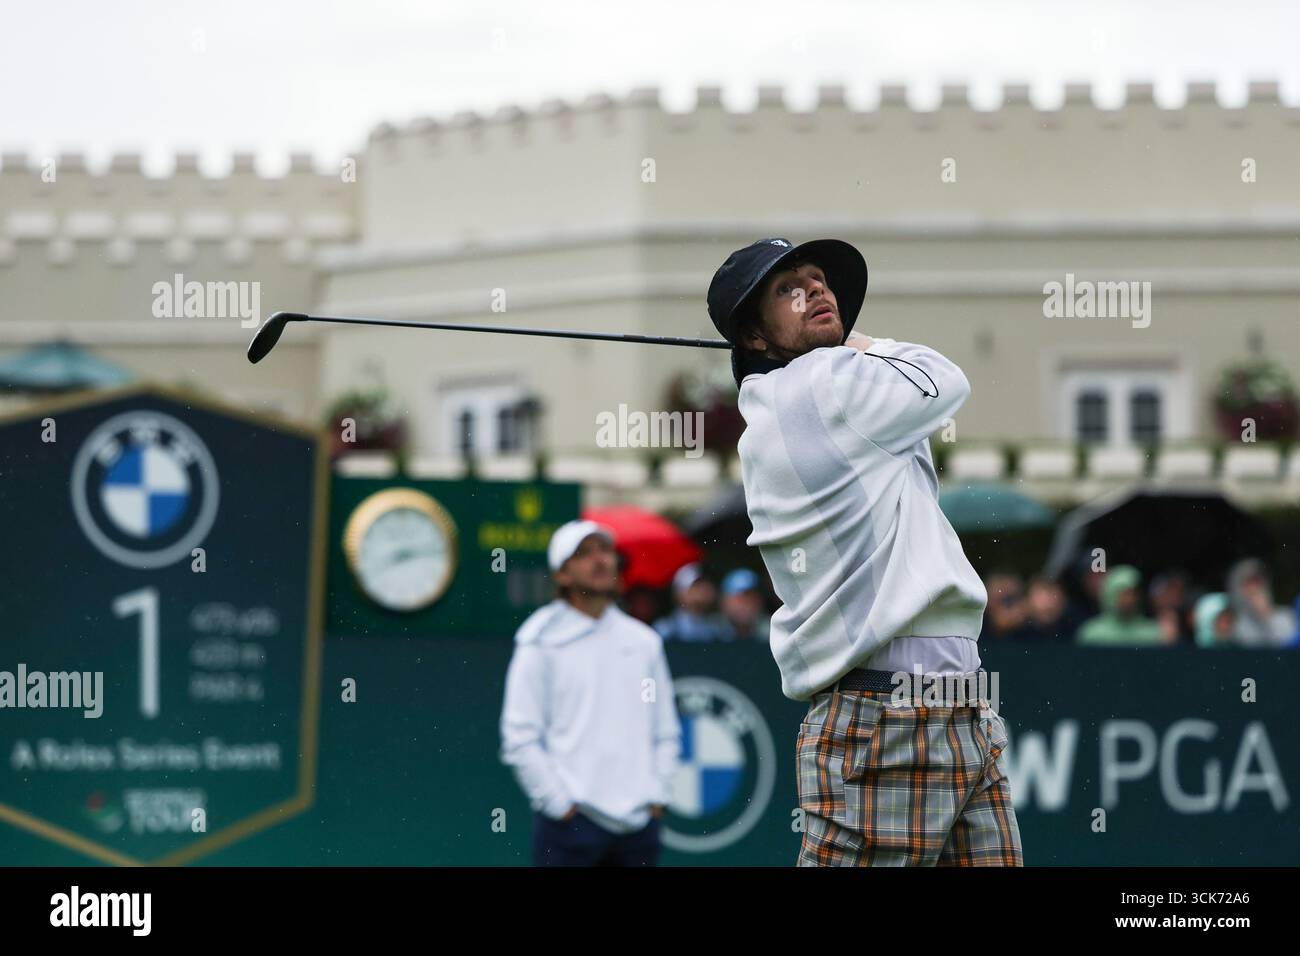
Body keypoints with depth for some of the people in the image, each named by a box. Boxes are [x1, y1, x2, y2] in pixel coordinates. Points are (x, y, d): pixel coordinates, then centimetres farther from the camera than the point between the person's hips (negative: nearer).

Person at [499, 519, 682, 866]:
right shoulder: (540, 645, -1)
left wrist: (657, 795, 7)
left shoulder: (643, 640, 13)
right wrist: (560, 802, -10)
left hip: (639, 822, 5)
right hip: (571, 823, -5)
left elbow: (666, 730, 18)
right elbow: (519, 739, -5)